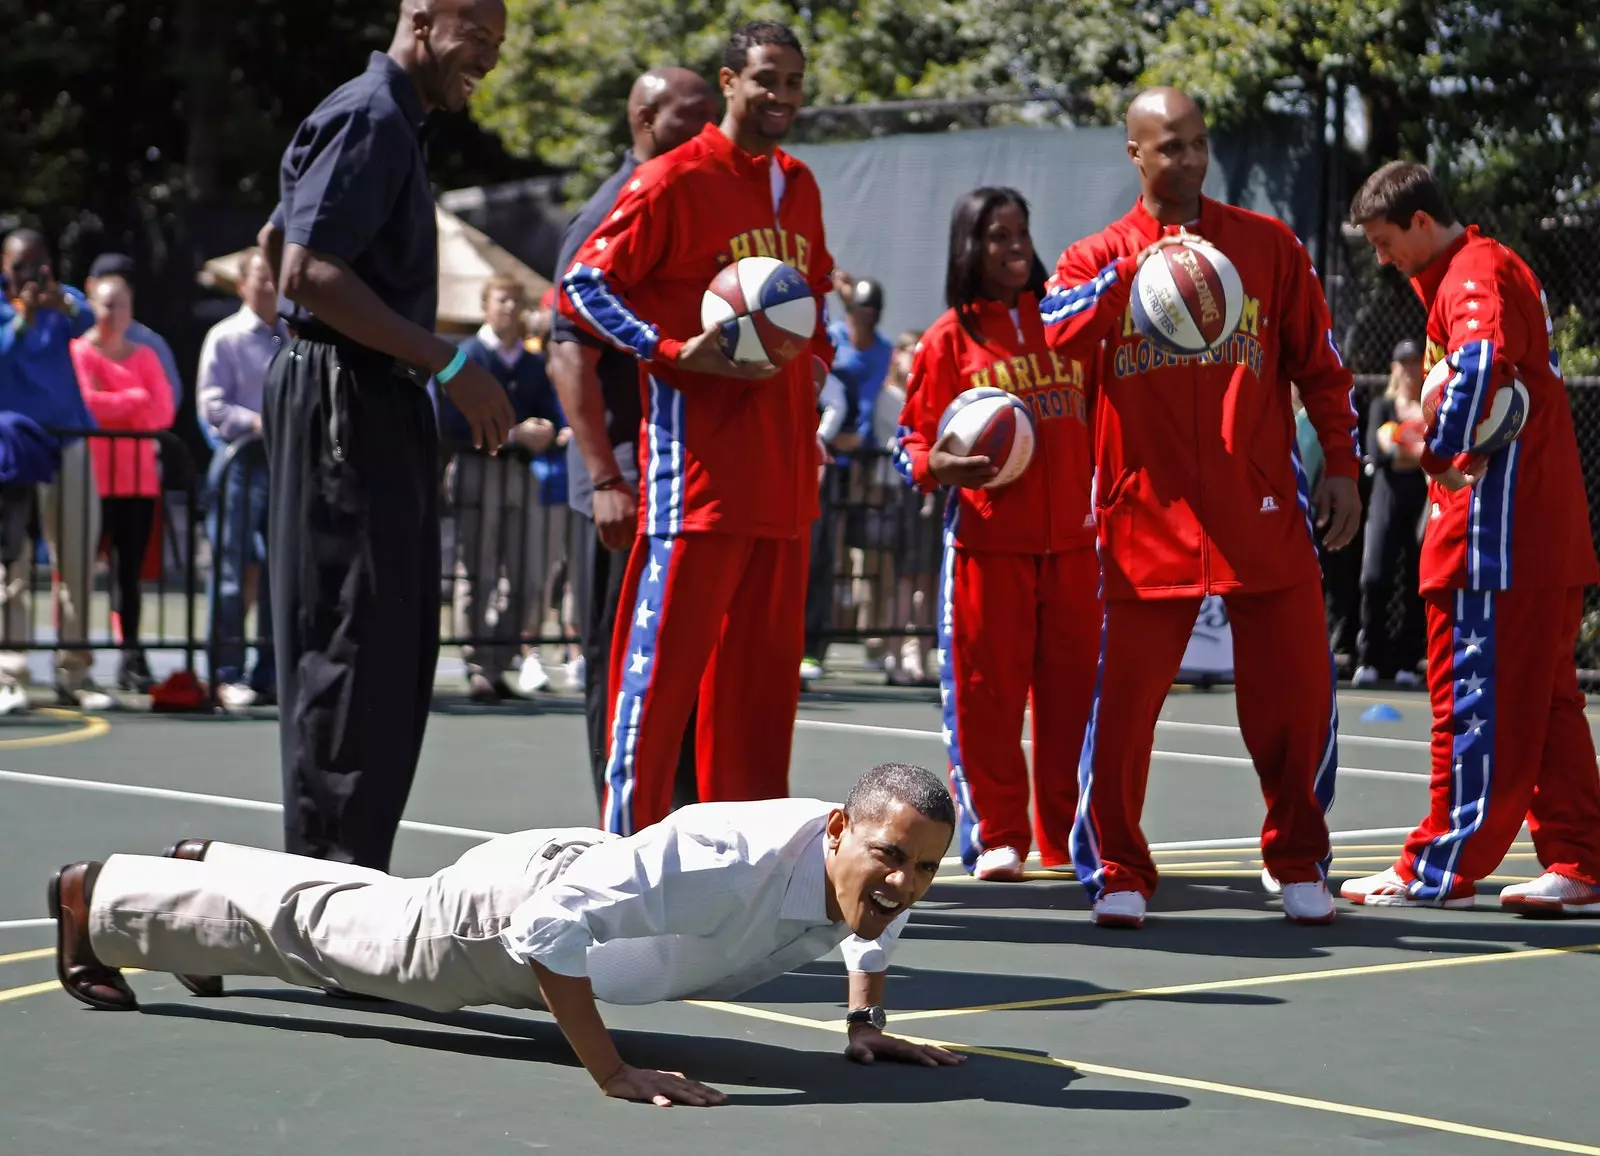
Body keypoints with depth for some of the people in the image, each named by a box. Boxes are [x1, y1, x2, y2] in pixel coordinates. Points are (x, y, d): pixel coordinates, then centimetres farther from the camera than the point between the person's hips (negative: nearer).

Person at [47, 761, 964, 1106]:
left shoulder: (883, 871, -21)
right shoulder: (732, 865, -46)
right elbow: (550, 926, -47)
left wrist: (868, 1023, -5)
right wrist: (612, 1073, -45)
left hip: (590, 882, 7)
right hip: (522, 899, -7)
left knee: (370, 911, 32)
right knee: (317, 921, 16)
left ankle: (206, 875, 58)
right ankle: (99, 896, 39)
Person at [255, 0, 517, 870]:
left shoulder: (389, 123, 20)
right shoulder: (371, 119, -11)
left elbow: (279, 243, 28)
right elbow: (306, 273, -21)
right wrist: (448, 363, -20)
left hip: (374, 405, 10)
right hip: (344, 402, -10)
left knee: (393, 654, 10)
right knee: (352, 644, -11)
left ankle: (343, 870, 15)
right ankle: (333, 869, -10)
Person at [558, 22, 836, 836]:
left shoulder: (799, 188, 16)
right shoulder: (674, 180, -6)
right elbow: (584, 284, -7)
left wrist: (818, 353, 13)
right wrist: (672, 353, -16)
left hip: (784, 467, 7)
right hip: (698, 459, -7)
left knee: (766, 662, 9)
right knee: (665, 653, -7)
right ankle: (628, 837, -2)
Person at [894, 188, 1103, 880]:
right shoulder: (949, 339, 4)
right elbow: (914, 441, 3)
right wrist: (936, 466, -19)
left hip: (1073, 539, 3)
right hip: (986, 542, -3)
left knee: (1072, 690, 4)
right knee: (988, 691, -3)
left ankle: (1069, 839, 14)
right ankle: (996, 837, 7)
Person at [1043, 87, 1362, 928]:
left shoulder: (1267, 245, 9)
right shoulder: (1101, 258, 7)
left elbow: (1318, 367, 12)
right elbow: (1054, 326, -14)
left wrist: (1342, 467, 4)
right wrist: (1135, 274, -27)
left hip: (1263, 516, 1)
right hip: (1147, 518, -1)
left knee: (1299, 693, 1)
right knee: (1122, 698, -4)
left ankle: (1298, 866, 19)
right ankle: (1117, 875, 11)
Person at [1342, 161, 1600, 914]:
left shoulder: (1475, 274, -12)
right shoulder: (1484, 268, 19)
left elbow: (1481, 362, -31)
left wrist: (1443, 450, -25)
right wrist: (1453, 451, 10)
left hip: (1499, 533, -10)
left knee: (1475, 698, -5)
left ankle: (1439, 871, 0)